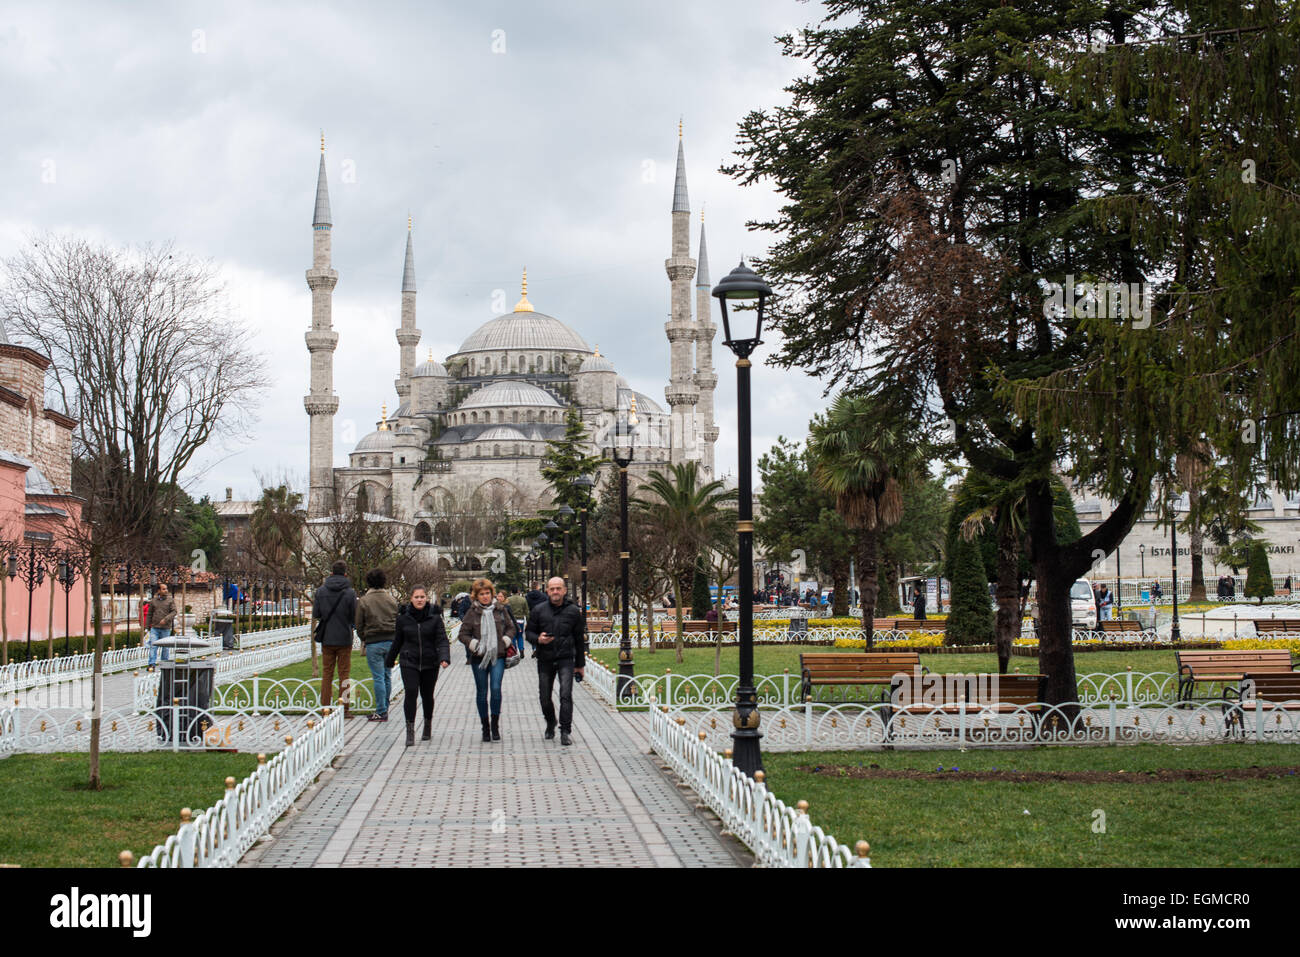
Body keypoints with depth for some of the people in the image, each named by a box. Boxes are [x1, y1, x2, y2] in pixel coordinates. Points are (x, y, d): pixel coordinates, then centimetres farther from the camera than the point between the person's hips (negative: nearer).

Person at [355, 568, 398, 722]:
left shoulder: (363, 601, -5)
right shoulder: (392, 599, 5)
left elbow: (359, 625, -1)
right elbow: (399, 621, 10)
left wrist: (364, 640, 13)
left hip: (373, 643, -4)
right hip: (391, 641, 4)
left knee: (378, 677, -3)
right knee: (386, 676, 13)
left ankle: (381, 712, -3)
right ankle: (384, 709, 19)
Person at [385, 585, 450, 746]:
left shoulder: (435, 618, -3)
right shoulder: (403, 618, 1)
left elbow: (442, 640, -6)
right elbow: (397, 642, 13)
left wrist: (444, 658, -23)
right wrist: (389, 661, 20)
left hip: (430, 663, 0)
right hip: (409, 663, 0)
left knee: (427, 695, 10)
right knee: (411, 693, -15)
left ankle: (428, 726, 33)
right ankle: (410, 731, -12)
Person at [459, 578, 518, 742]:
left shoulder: (500, 609, 6)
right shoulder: (472, 613, 1)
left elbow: (511, 628, 15)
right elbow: (463, 634, 4)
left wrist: (506, 641, -3)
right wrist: (474, 644, -13)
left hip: (498, 656, 0)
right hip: (479, 658, 0)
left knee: (496, 688, -14)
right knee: (481, 693, 5)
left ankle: (495, 725, -3)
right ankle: (485, 728, 16)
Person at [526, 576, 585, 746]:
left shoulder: (573, 611, 1)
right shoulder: (538, 611, 1)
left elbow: (579, 639, 9)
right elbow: (528, 632, 8)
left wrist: (580, 664, 12)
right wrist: (538, 639, -16)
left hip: (566, 659, -2)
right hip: (545, 660, 2)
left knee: (566, 694, -16)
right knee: (544, 698, 9)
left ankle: (565, 732, -12)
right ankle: (550, 724, 35)